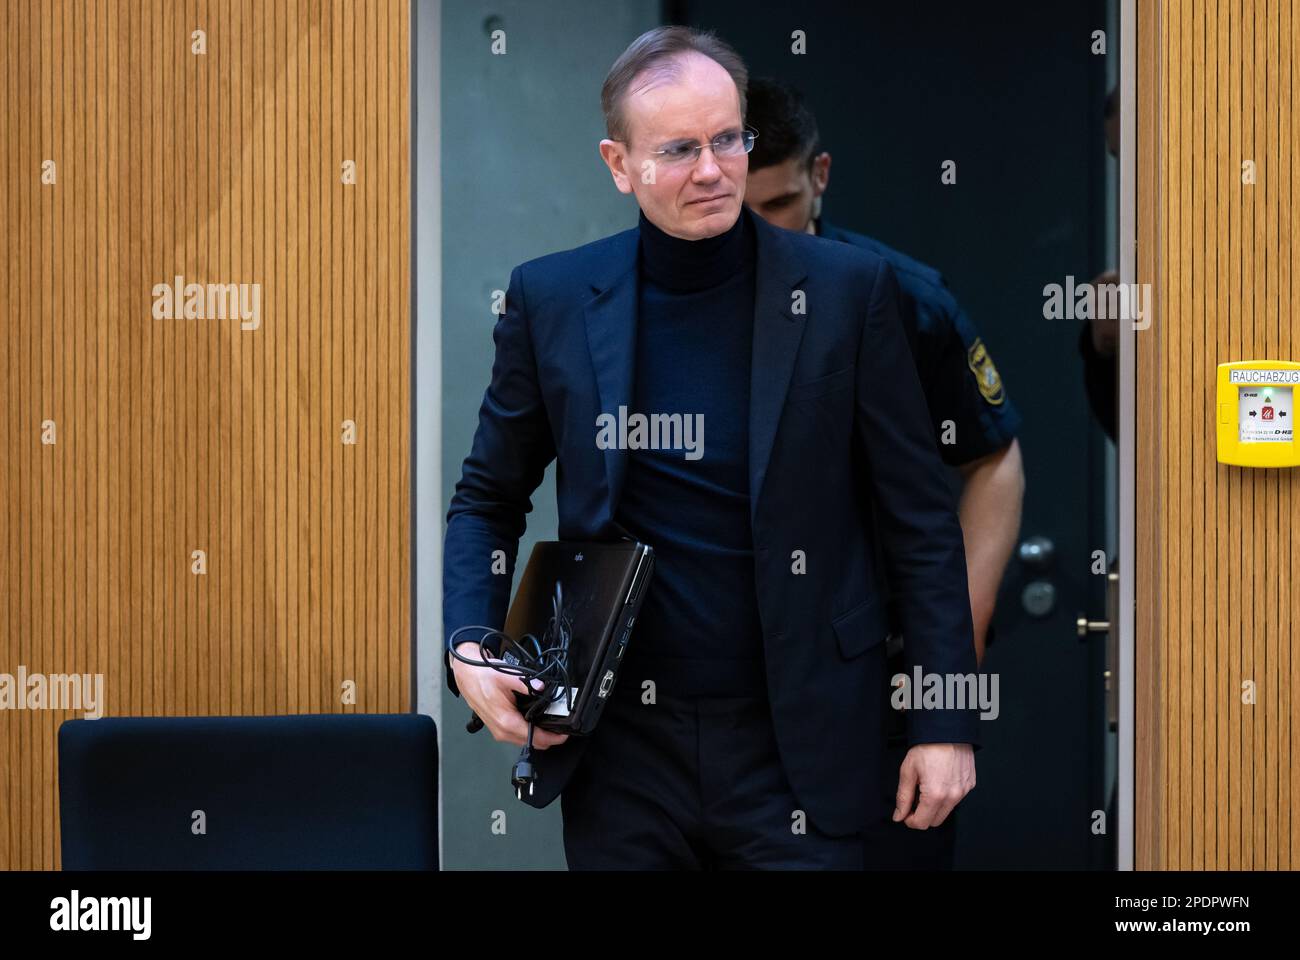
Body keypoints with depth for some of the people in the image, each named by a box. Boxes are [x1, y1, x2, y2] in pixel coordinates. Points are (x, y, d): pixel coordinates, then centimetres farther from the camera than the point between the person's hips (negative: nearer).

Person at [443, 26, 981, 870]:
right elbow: (488, 501, 11)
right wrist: (470, 652, -5)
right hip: (621, 750, 2)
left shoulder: (846, 290, -5)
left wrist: (947, 724, -4)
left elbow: (920, 520, -1)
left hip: (798, 748, -1)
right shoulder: (552, 300, 0)